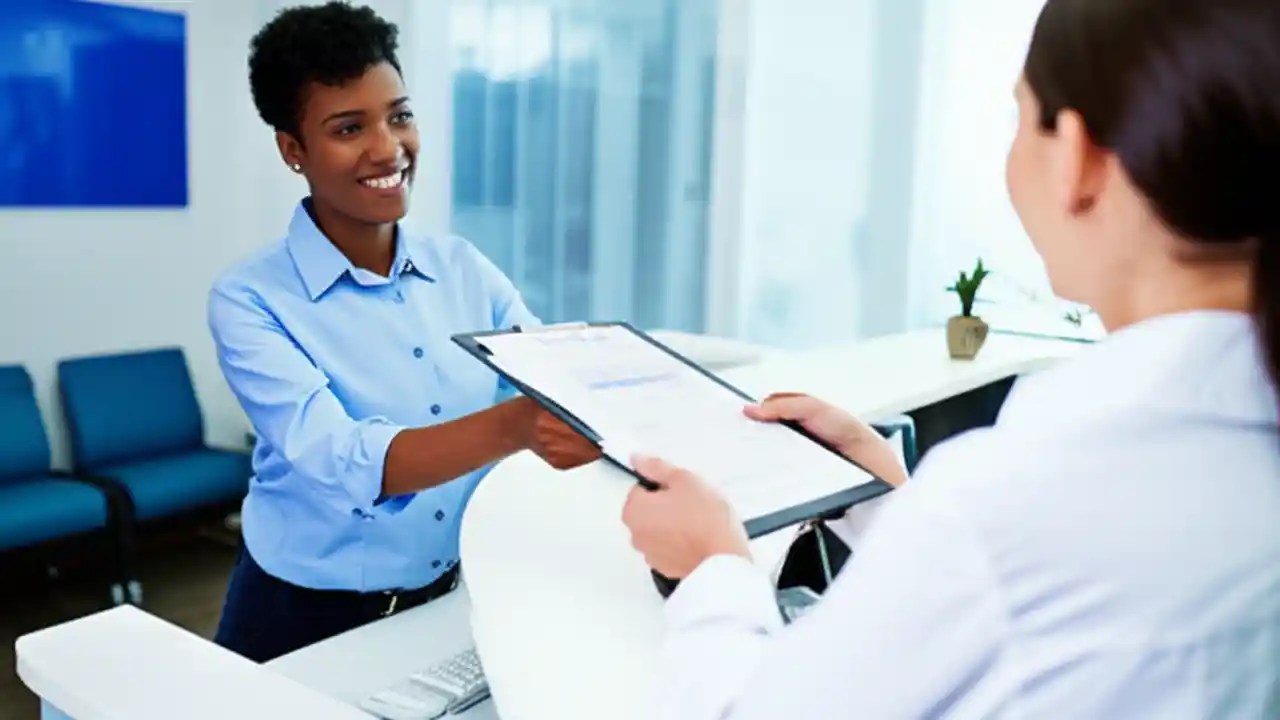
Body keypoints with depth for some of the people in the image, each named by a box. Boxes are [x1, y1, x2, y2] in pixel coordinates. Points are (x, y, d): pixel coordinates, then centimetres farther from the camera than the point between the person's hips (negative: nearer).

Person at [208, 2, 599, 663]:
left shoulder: (464, 270, -1)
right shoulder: (250, 301, -15)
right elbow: (338, 464, -29)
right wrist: (518, 426, -44)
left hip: (449, 602, 4)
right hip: (307, 619, -4)